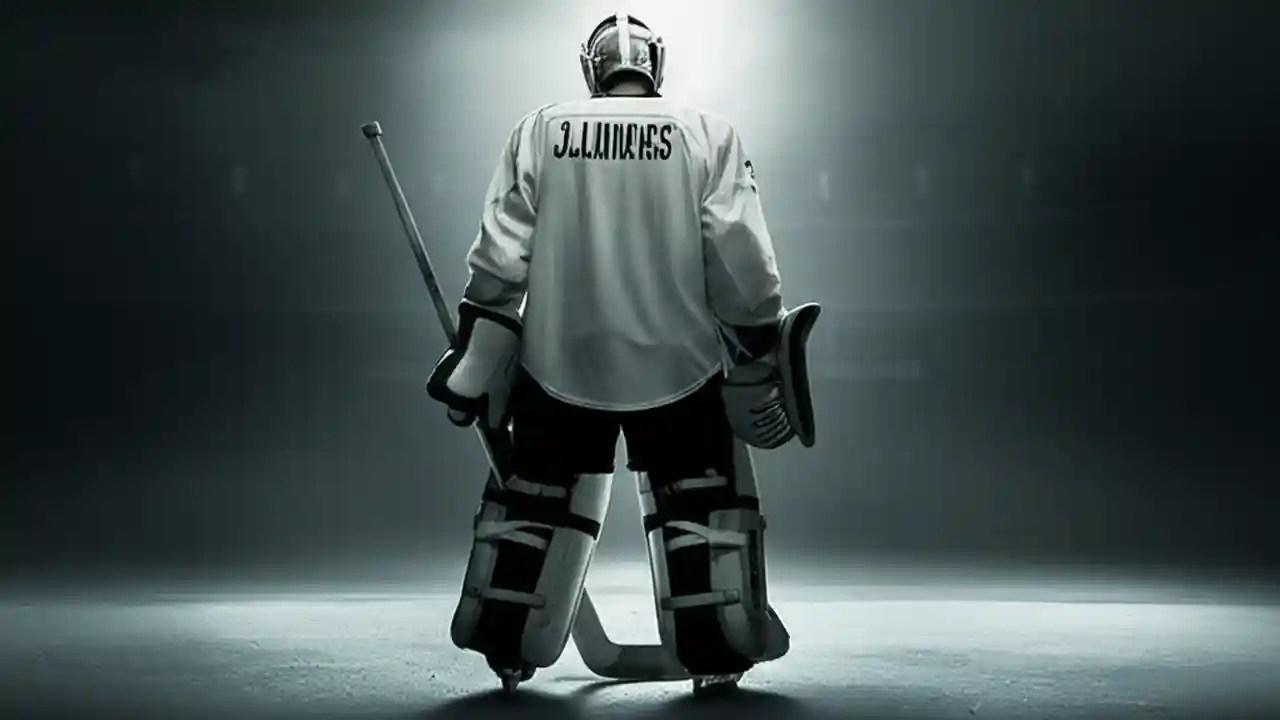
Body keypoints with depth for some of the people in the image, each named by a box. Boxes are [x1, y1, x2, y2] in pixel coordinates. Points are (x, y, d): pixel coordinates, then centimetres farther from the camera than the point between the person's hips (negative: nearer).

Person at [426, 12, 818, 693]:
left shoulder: (540, 130, 3)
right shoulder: (707, 134, -1)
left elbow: (499, 259, -1)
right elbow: (741, 264, -7)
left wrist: (472, 366, 4)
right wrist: (759, 361, 2)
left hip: (558, 361, 2)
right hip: (676, 361, -1)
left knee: (535, 497, 16)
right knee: (704, 502, 12)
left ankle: (508, 651, 22)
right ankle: (717, 659, 14)